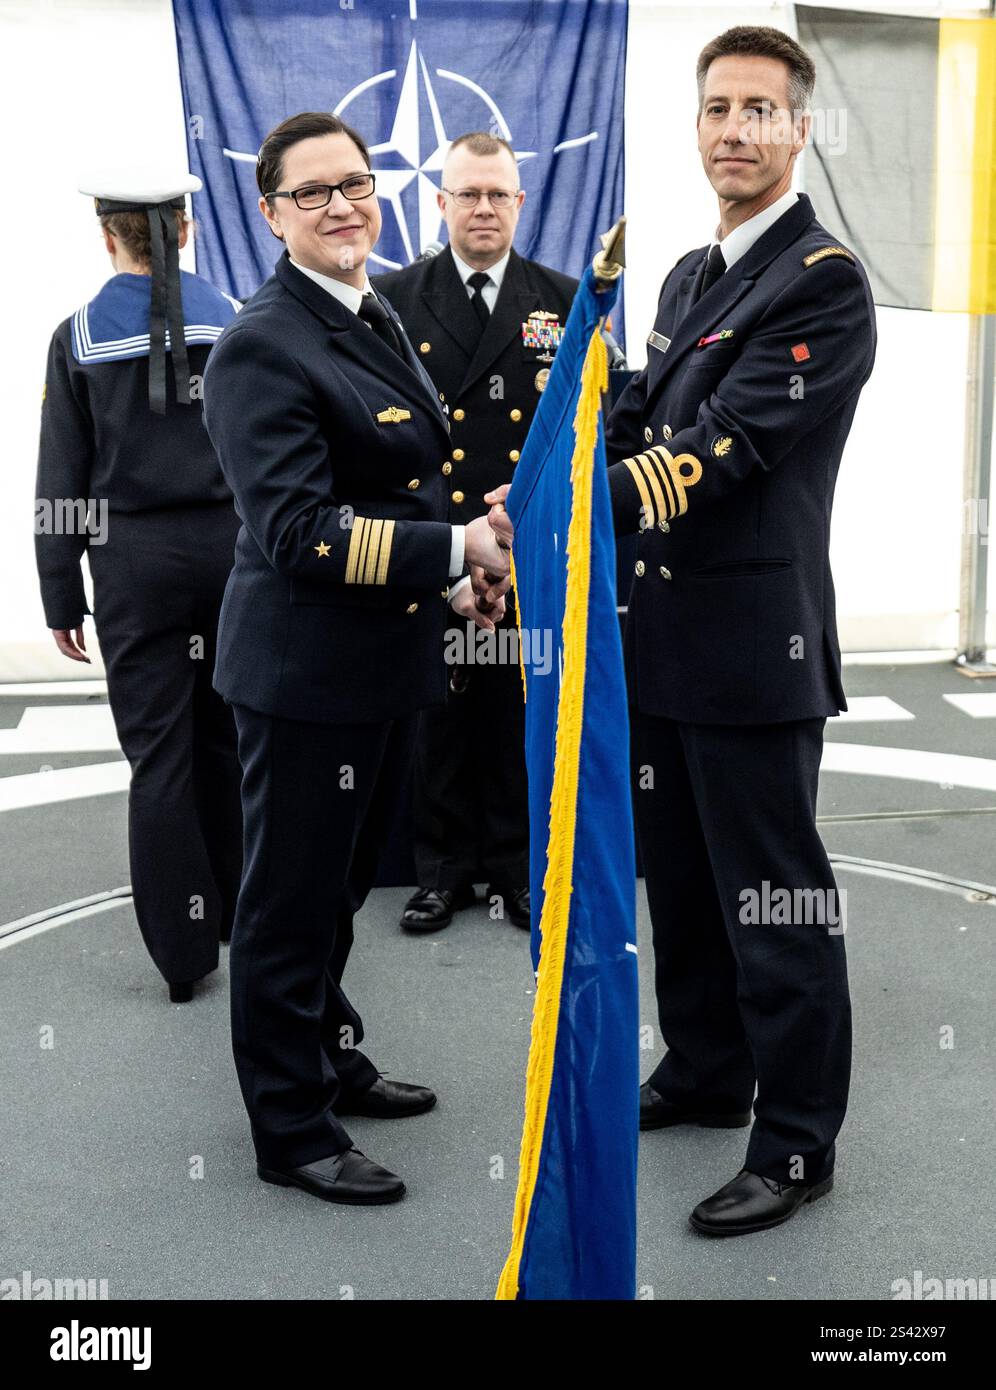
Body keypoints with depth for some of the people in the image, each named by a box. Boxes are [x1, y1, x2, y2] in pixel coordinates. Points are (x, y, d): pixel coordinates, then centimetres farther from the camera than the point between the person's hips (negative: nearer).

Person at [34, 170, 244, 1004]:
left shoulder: (80, 338, -3)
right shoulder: (232, 323, -1)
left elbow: (62, 484, -2)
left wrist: (62, 598, 5)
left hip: (134, 559, -1)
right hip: (230, 544, 2)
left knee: (160, 753, 4)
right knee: (227, 736, 14)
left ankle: (185, 946, 9)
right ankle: (240, 911, 26)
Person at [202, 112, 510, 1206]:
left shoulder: (374, 321, 11)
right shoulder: (262, 348, -19)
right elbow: (297, 532, -25)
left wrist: (449, 584, 17)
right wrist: (458, 547, -26)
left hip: (384, 661, 9)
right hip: (305, 670, -9)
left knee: (341, 881, 23)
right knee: (292, 899, 5)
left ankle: (330, 1059, 41)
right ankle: (291, 1131, 20)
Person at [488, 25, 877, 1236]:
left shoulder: (823, 283, -13)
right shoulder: (688, 277, 15)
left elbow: (725, 447, -22)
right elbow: (634, 423, 11)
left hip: (755, 641, -8)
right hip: (663, 637, 9)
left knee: (771, 897, 1)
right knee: (679, 879, 19)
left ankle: (797, 1144, 15)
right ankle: (707, 1076, 37)